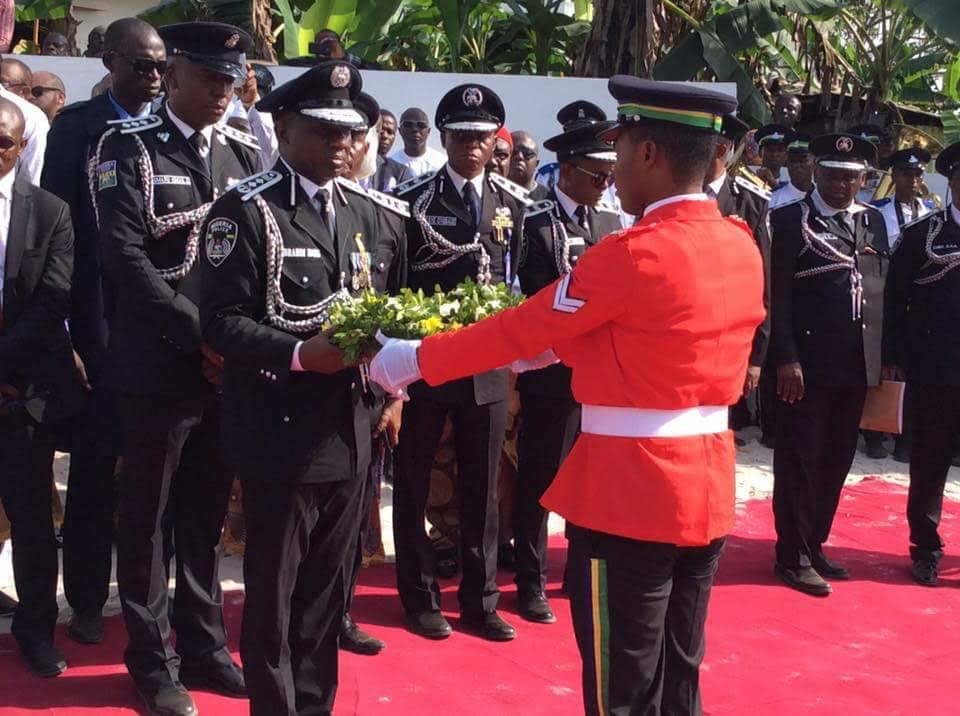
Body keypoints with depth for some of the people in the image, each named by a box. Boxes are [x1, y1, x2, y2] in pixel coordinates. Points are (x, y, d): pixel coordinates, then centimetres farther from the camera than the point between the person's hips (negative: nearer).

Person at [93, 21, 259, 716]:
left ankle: (203, 643, 29)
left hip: (231, 365, 4)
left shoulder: (244, 152, 9)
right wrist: (201, 334, -18)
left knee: (207, 517, 14)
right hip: (159, 366, -4)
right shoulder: (128, 146, -4)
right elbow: (126, 257, -13)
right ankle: (152, 658, 22)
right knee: (147, 520, 8)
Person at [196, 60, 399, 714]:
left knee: (328, 588, 17)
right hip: (281, 433, -6)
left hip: (351, 431, 6)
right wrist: (300, 354, -28)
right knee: (274, 592, 6)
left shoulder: (363, 210, 10)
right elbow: (222, 320, -15)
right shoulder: (246, 210, -10)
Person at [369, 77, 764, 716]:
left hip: (628, 493, -8)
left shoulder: (634, 254, -19)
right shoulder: (743, 246, 5)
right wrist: (551, 346, 19)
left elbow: (522, 331, -12)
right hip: (707, 487, 8)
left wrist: (411, 360, 0)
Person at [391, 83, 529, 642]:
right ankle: (421, 598, 23)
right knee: (415, 483, 9)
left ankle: (481, 600, 23)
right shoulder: (412, 199, -4)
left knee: (483, 488, 10)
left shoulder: (515, 202, 4)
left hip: (489, 361, 2)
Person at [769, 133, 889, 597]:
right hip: (807, 363, -5)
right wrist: (786, 358, -16)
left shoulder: (874, 222, 14)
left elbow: (882, 291, 13)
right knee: (800, 463, 1)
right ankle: (794, 556, 10)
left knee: (836, 463, 12)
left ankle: (815, 546, 25)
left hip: (857, 365, 6)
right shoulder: (790, 219, -3)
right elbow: (777, 295, -9)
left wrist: (882, 358, 7)